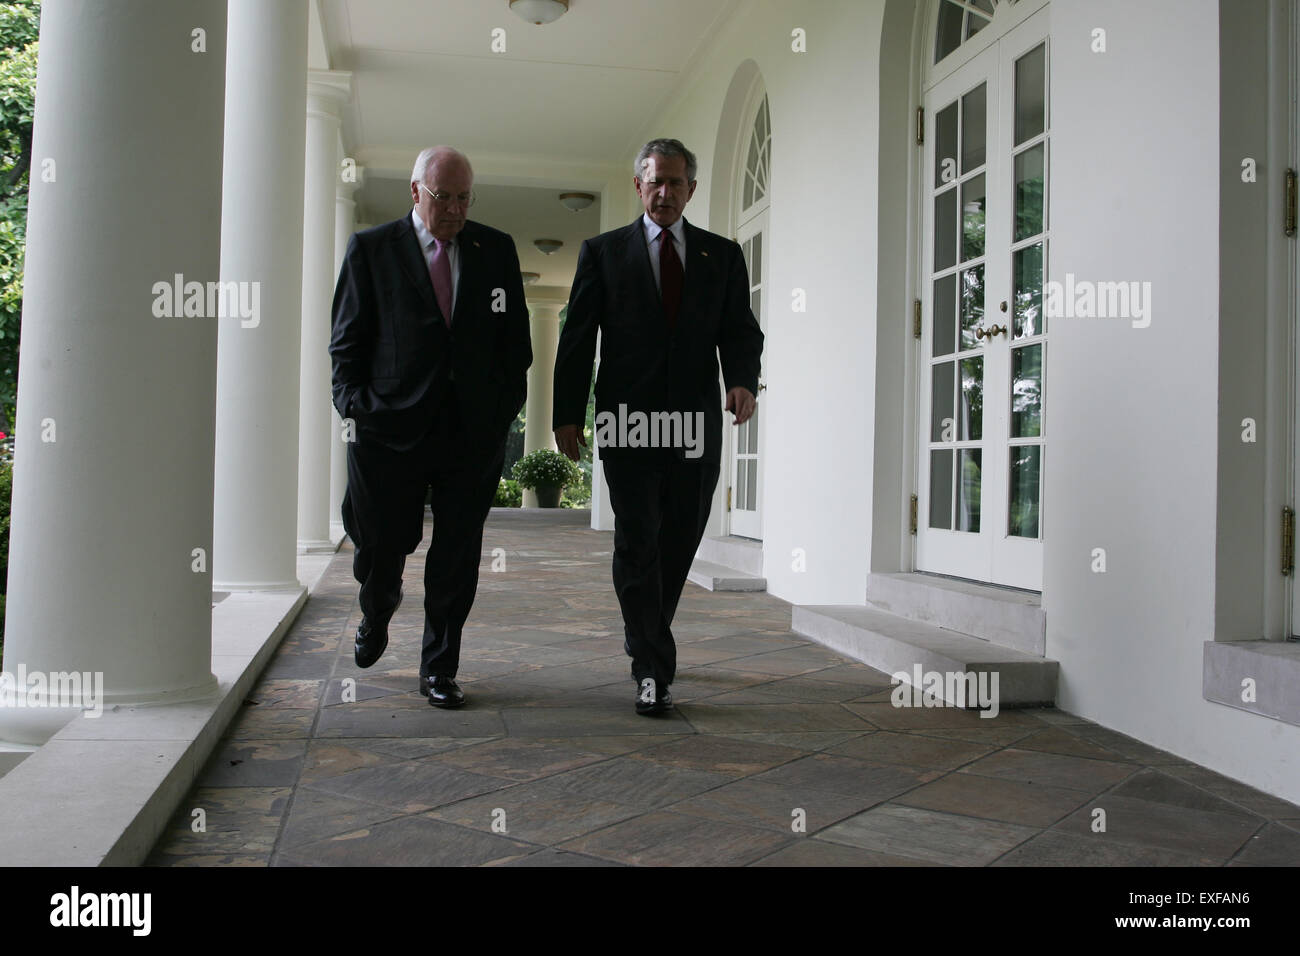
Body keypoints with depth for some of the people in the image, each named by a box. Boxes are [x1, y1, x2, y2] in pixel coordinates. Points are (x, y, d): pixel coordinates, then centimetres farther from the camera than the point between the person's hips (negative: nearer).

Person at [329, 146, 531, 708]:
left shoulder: (497, 251, 10)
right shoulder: (371, 249, 5)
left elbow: (514, 335, 13)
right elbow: (348, 339, 5)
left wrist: (507, 404, 5)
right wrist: (355, 404, -5)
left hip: (474, 430, 2)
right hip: (391, 427, -1)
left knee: (457, 559, 3)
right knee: (381, 545, 6)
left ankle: (439, 670, 17)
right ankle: (376, 615, 41)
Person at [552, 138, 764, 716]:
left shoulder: (723, 256, 12)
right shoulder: (603, 253, 8)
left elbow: (741, 331, 8)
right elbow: (577, 338, 5)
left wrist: (743, 381, -13)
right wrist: (567, 413, -3)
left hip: (697, 425, 2)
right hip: (629, 423, -2)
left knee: (679, 543, 10)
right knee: (637, 544, -6)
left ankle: (646, 642, 33)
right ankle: (654, 670, 0)